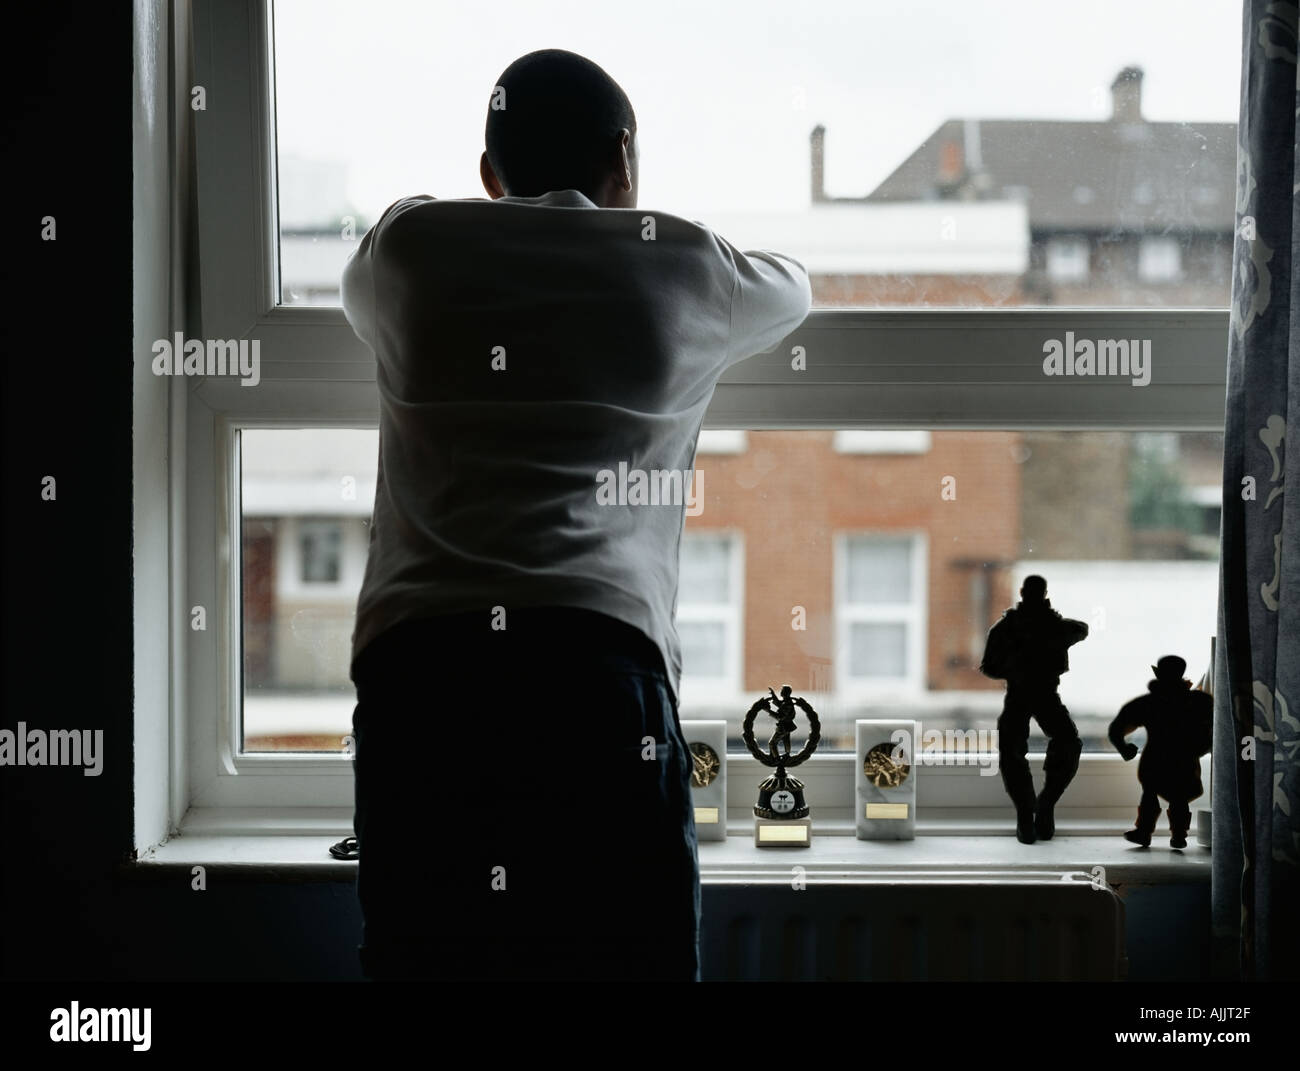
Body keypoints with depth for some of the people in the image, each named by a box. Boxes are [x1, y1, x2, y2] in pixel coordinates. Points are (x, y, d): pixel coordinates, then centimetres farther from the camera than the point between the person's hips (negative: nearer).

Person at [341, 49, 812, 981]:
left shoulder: (411, 247, 17)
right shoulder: (681, 266, 16)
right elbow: (791, 288, 38)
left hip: (416, 661, 2)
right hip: (600, 658, -1)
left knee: (424, 950, 5)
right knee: (628, 949, 3)